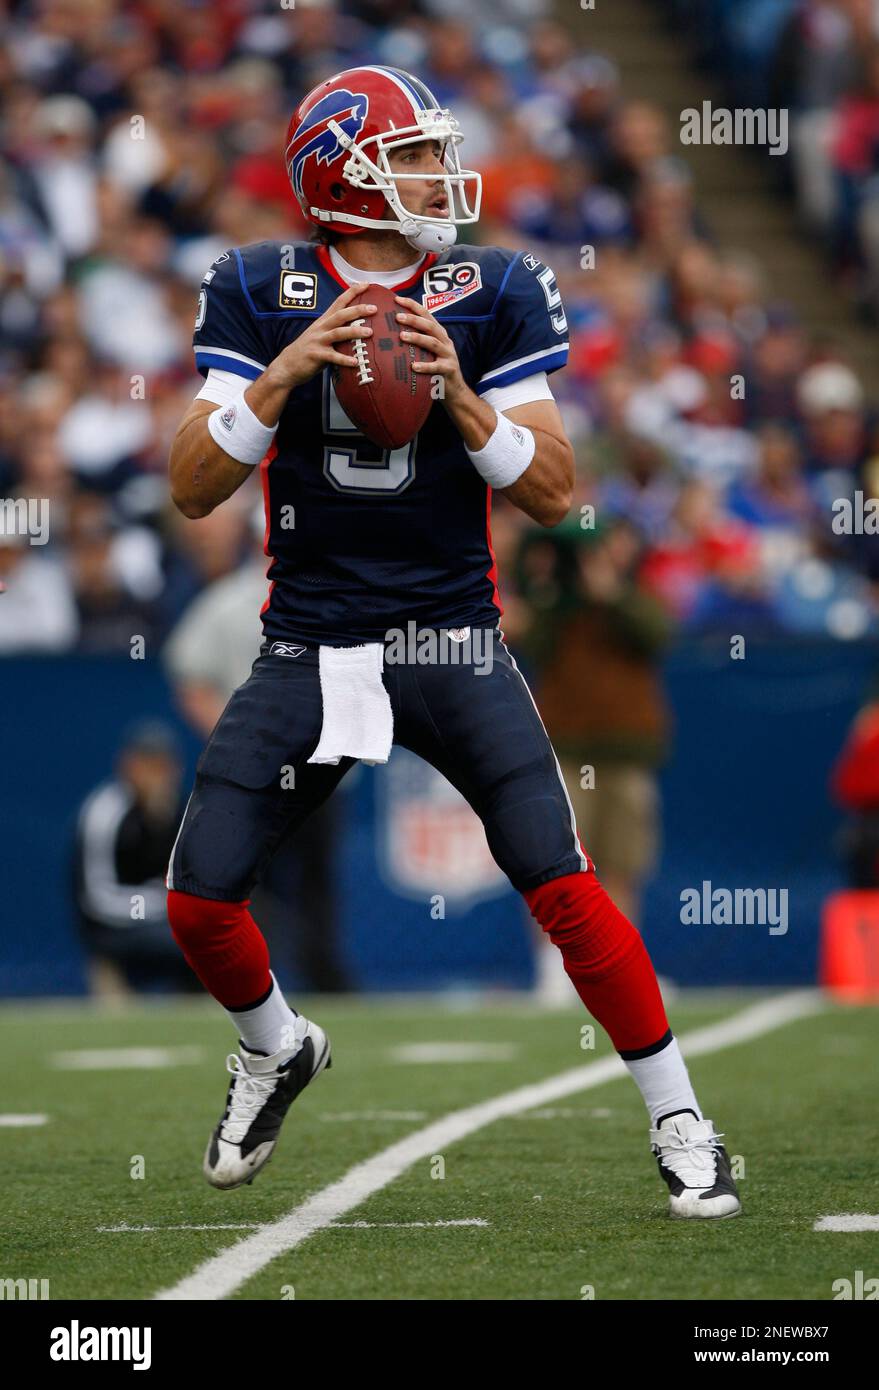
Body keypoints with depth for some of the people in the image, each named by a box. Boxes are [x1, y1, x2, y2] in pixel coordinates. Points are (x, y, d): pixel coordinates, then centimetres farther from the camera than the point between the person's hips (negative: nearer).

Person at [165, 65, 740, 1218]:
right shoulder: (258, 295, 0)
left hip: (452, 643, -1)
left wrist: (461, 397, -18)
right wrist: (285, 374, -18)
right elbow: (192, 489, -5)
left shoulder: (497, 295, -1)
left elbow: (554, 495, -3)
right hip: (308, 649, 1)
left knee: (562, 884, -15)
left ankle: (678, 1121, -2)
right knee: (199, 899, -4)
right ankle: (276, 1051, 28)